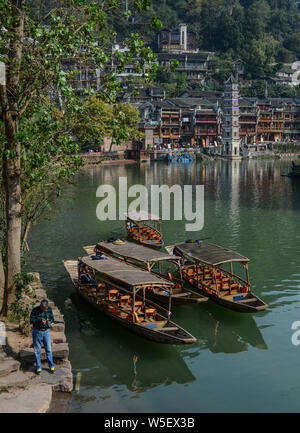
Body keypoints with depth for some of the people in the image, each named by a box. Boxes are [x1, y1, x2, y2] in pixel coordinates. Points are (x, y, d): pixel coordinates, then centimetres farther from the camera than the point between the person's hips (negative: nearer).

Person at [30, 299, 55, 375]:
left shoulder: (49, 309, -4)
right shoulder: (35, 310, -13)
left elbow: (52, 319, 1)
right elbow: (31, 320, -15)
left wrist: (47, 321, -20)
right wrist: (40, 321, -30)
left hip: (46, 331, 2)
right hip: (37, 332, -2)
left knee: (48, 349, 5)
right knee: (37, 350, 4)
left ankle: (51, 366, 16)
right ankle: (38, 368, 15)